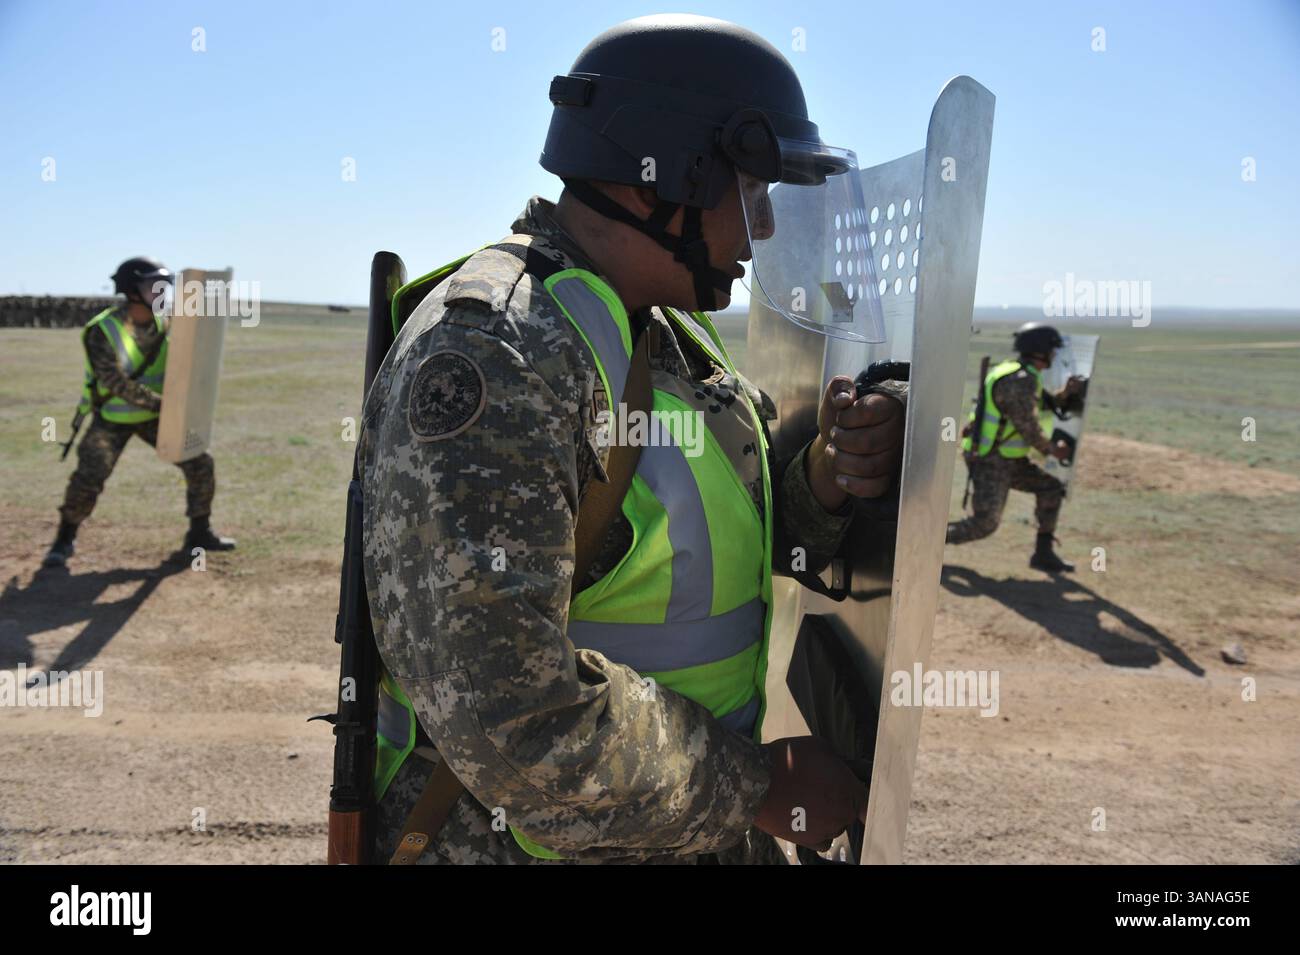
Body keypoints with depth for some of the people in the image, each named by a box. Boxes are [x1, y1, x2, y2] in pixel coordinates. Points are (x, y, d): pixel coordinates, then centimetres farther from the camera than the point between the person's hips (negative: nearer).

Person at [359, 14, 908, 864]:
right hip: (527, 839, -8)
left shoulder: (670, 331, 4)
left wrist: (828, 478, -11)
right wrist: (758, 787, -19)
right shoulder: (483, 356, -25)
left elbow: (734, 533, 10)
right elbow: (503, 709, -30)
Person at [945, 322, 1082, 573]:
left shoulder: (1024, 375, 10)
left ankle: (1043, 554, 18)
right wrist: (1054, 450, -3)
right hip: (990, 462, -10)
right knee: (985, 523, -12)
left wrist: (1063, 395, 3)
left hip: (1008, 458, 10)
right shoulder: (1018, 382, -22)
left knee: (1051, 489, 13)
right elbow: (1029, 429, -19)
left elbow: (1036, 407, 19)